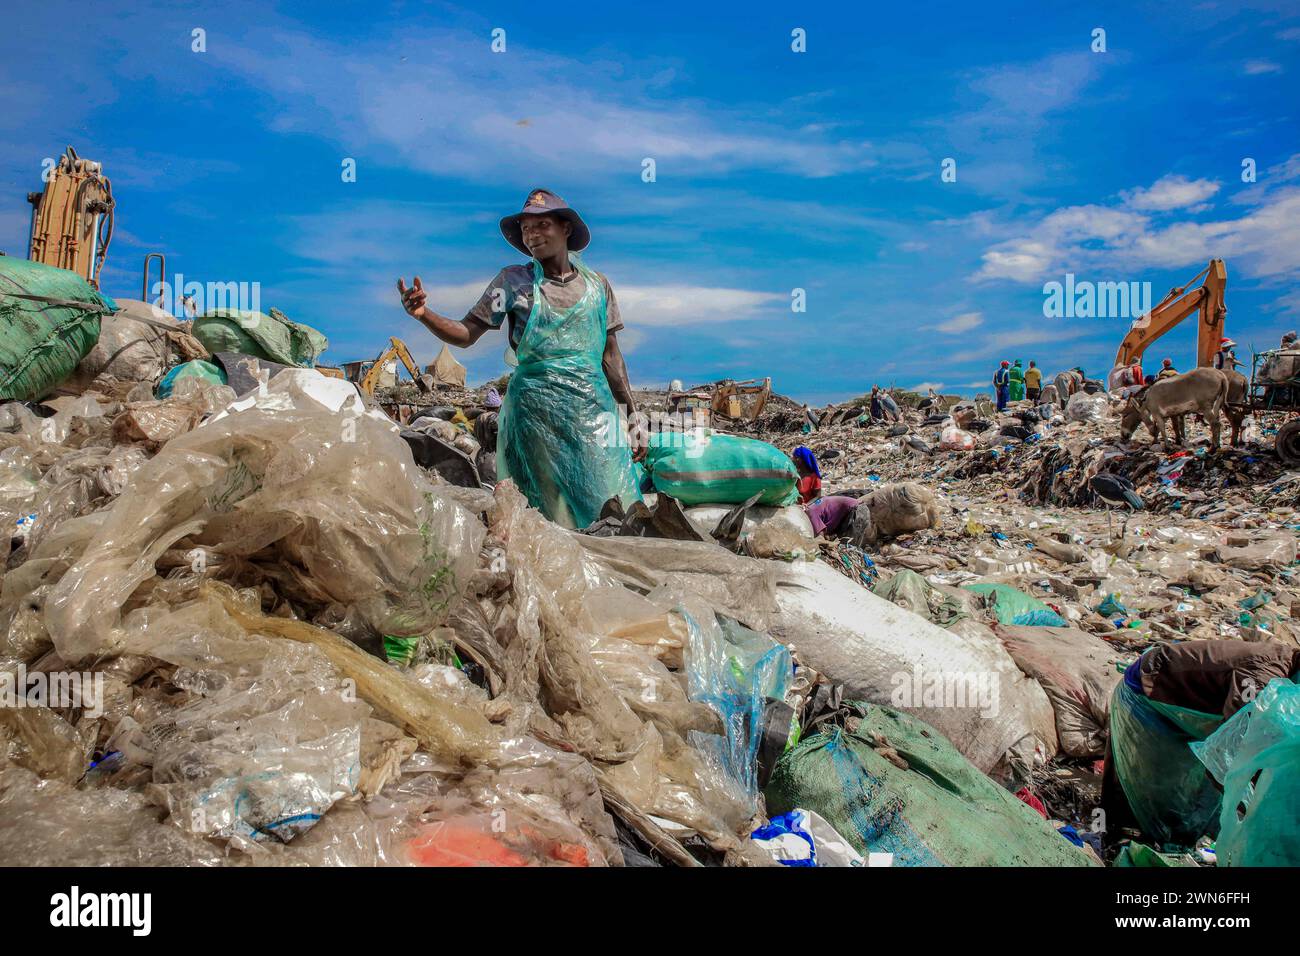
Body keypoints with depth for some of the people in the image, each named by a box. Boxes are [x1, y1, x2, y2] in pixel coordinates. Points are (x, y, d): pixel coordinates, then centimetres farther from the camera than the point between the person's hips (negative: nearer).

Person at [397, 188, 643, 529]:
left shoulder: (597, 285, 10)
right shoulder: (513, 281, 4)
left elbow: (611, 355, 13)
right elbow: (466, 334, -1)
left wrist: (632, 416, 10)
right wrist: (424, 315, -19)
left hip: (593, 407, 2)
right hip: (534, 409, -2)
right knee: (544, 514, 3)